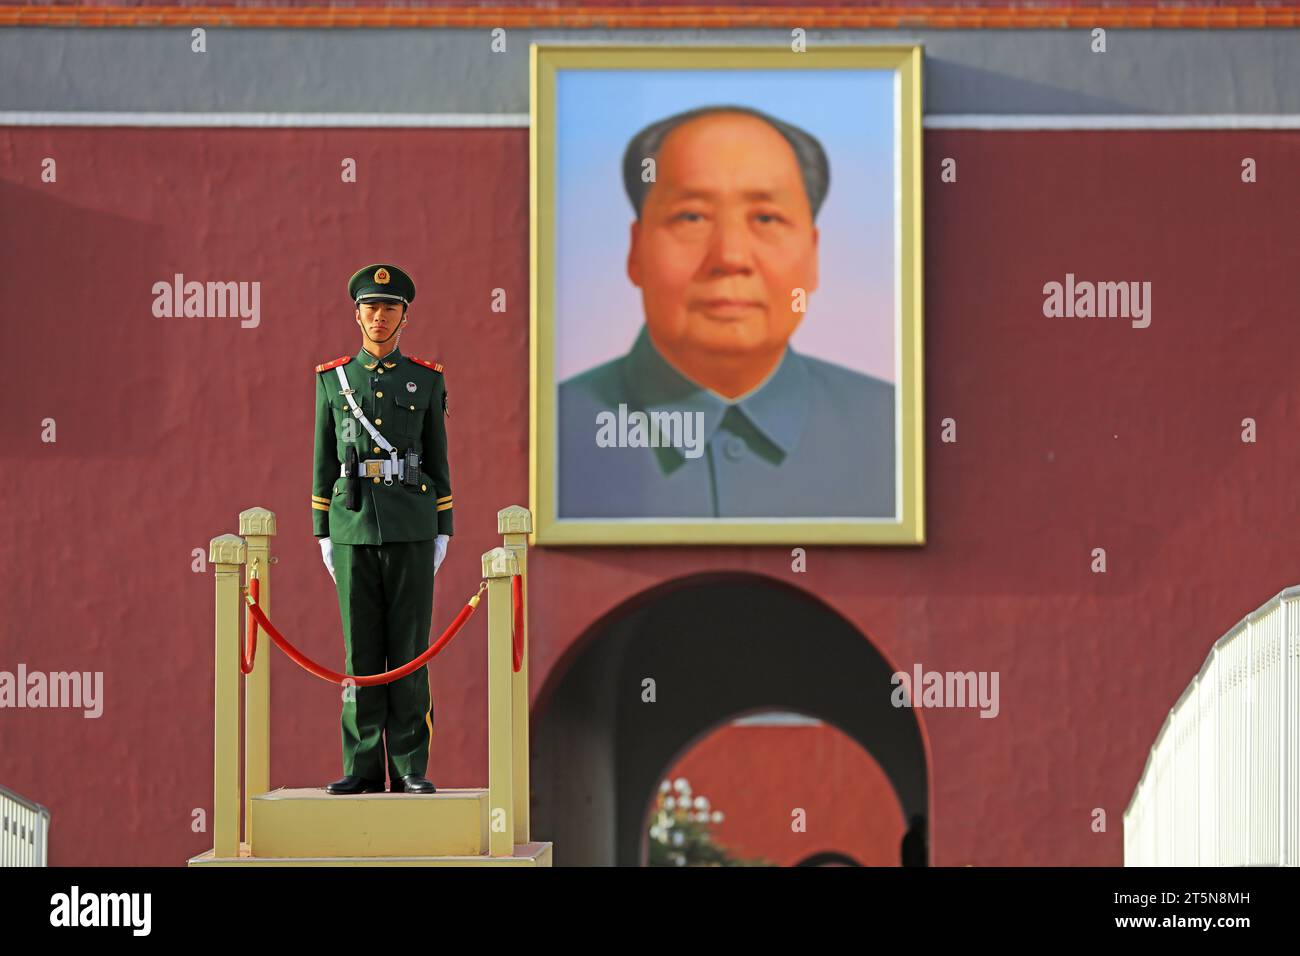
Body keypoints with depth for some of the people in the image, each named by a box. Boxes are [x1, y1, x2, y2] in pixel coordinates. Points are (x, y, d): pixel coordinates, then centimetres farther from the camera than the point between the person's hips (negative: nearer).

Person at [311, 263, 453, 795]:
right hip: (354, 526, 1)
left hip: (411, 528, -1)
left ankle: (409, 768, 1)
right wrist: (323, 534, 4)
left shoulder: (426, 381, 7)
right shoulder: (333, 380, 9)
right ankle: (363, 767, 4)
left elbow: (437, 460, 8)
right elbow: (324, 461, 10)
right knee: (361, 649, 1)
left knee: (409, 646, -2)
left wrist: (442, 532, 2)